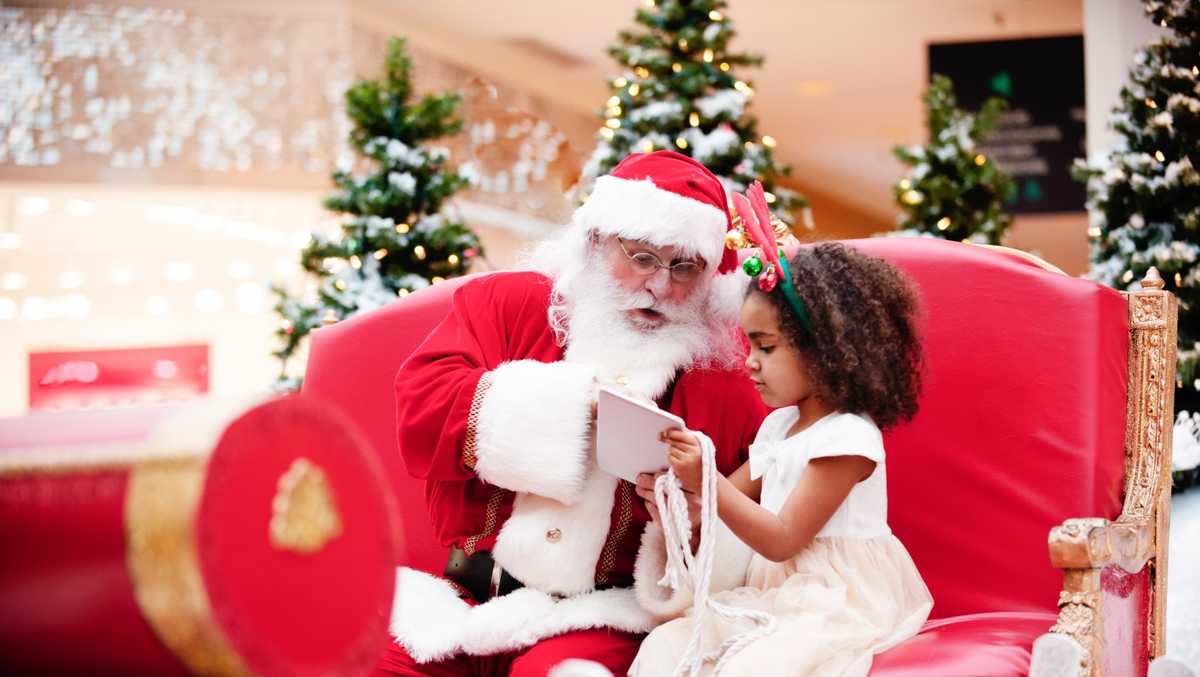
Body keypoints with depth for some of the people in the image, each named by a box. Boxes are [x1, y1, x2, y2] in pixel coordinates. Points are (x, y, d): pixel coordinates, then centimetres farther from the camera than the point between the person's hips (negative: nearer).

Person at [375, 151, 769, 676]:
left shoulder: (719, 370, 7)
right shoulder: (508, 301, 9)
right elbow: (419, 407, -5)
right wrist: (564, 405, -13)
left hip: (599, 616, -1)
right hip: (468, 592, 2)